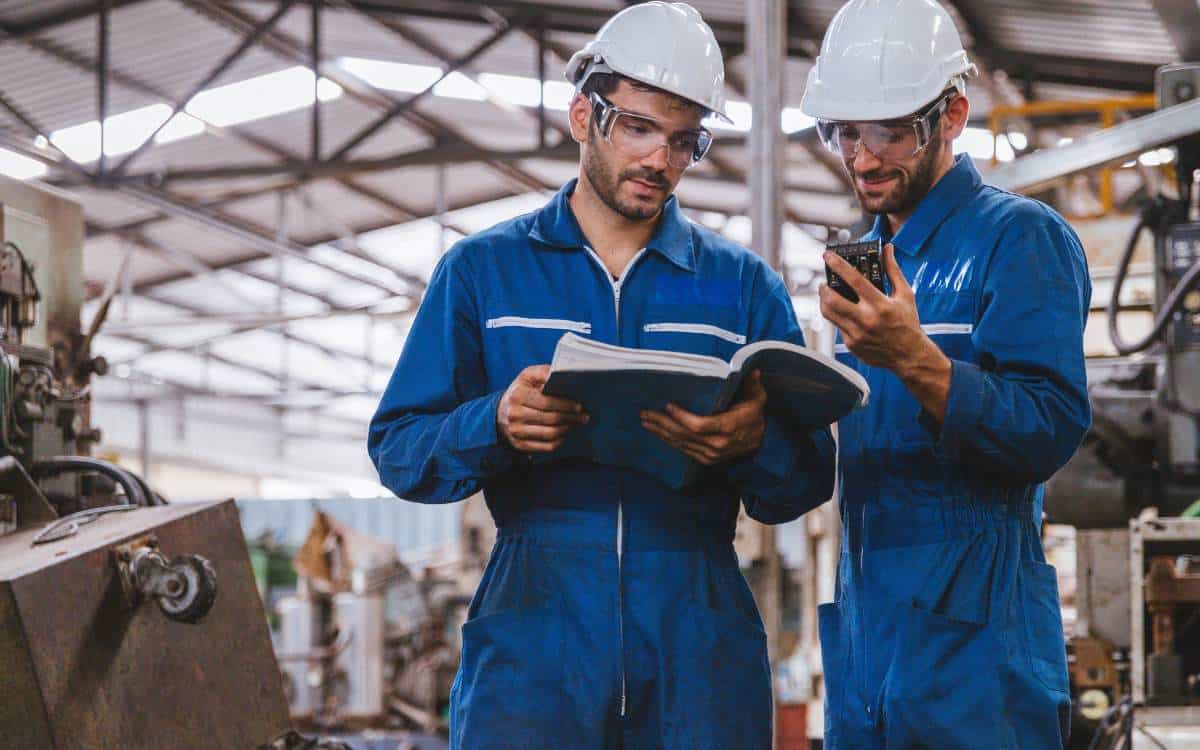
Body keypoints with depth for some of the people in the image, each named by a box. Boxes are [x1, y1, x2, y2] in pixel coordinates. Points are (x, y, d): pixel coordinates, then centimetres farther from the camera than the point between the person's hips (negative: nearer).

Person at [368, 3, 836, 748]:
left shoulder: (745, 285, 11)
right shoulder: (483, 270, 9)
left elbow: (805, 484, 5)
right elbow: (397, 452, 3)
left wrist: (753, 443, -18)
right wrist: (495, 425, -17)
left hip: (701, 652, 1)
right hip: (532, 643, -1)